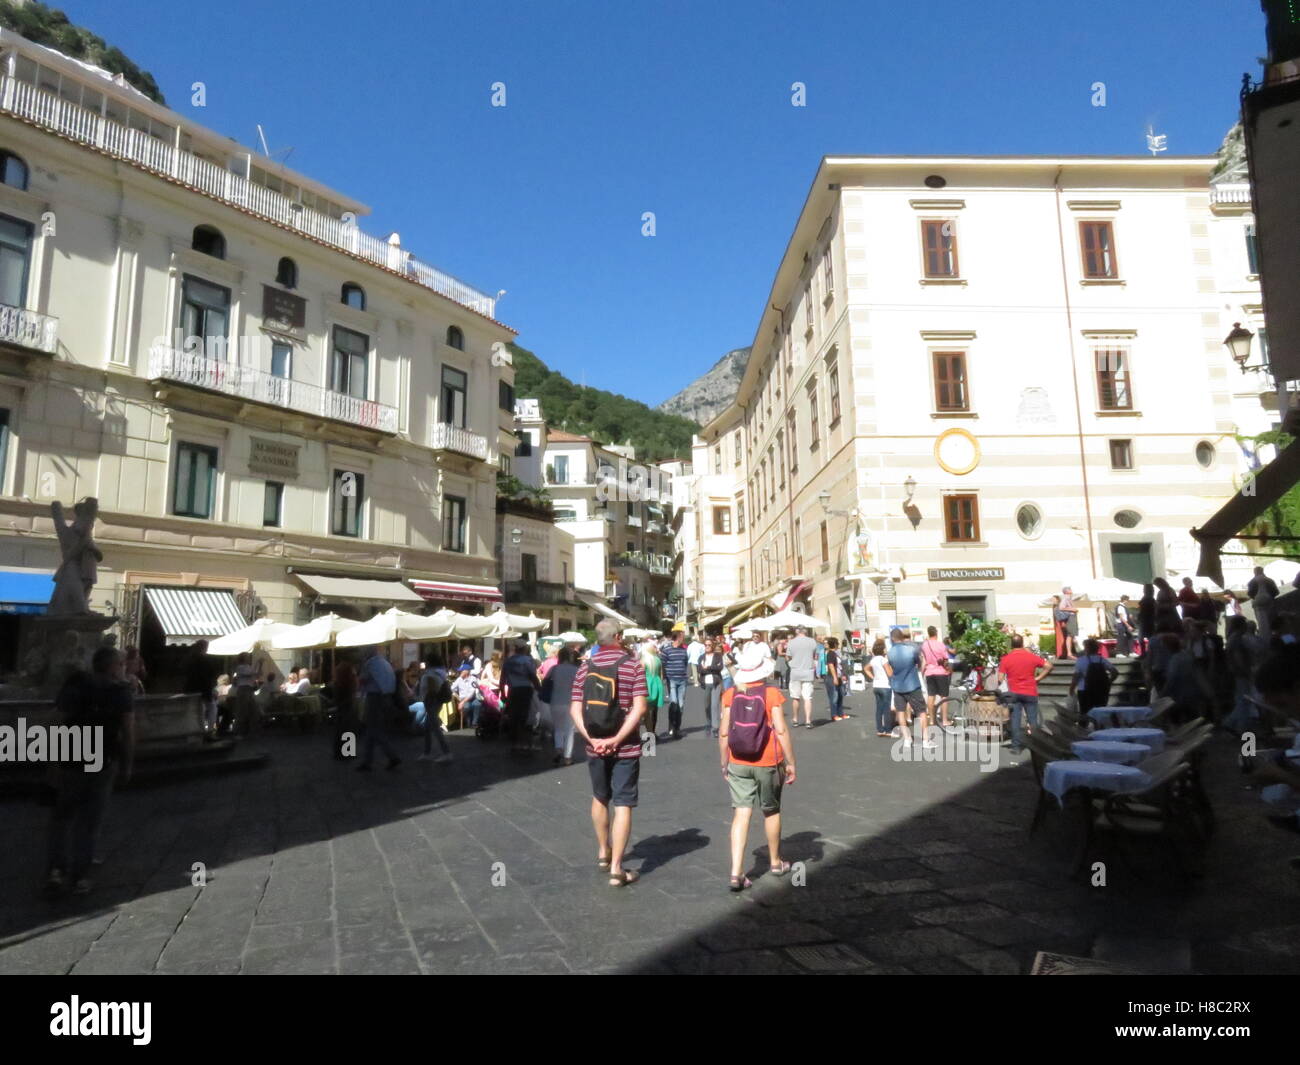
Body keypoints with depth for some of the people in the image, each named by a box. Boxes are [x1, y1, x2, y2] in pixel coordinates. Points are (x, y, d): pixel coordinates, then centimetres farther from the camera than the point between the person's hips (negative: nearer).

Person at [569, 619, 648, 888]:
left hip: (595, 746, 4)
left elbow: (575, 709, -5)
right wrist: (616, 739, -18)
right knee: (623, 805, 1)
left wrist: (591, 738, -12)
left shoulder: (585, 668, 2)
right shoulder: (633, 665, -8)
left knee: (600, 798, 23)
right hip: (626, 747, -4)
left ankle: (603, 852, 38)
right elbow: (639, 707, -17)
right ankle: (616, 869, 0)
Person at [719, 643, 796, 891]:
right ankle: (775, 862, 36)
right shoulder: (772, 694, -11)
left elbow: (724, 733, -2)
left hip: (738, 764, 1)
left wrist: (724, 763, 9)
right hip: (768, 763, -1)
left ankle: (736, 873, -4)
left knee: (741, 814, 3)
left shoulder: (730, 695, -4)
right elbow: (781, 731, -14)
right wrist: (791, 763, -4)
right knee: (771, 812, 17)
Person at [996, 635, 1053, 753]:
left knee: (1015, 720, 2)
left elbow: (1000, 679, -10)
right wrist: (1038, 678, 3)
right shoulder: (1031, 656, -2)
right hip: (1030, 692, 1)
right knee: (1032, 720, 9)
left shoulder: (1005, 658, -7)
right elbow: (1048, 666, -2)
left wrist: (998, 686, 10)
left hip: (1014, 693, -1)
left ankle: (1016, 746, 1)